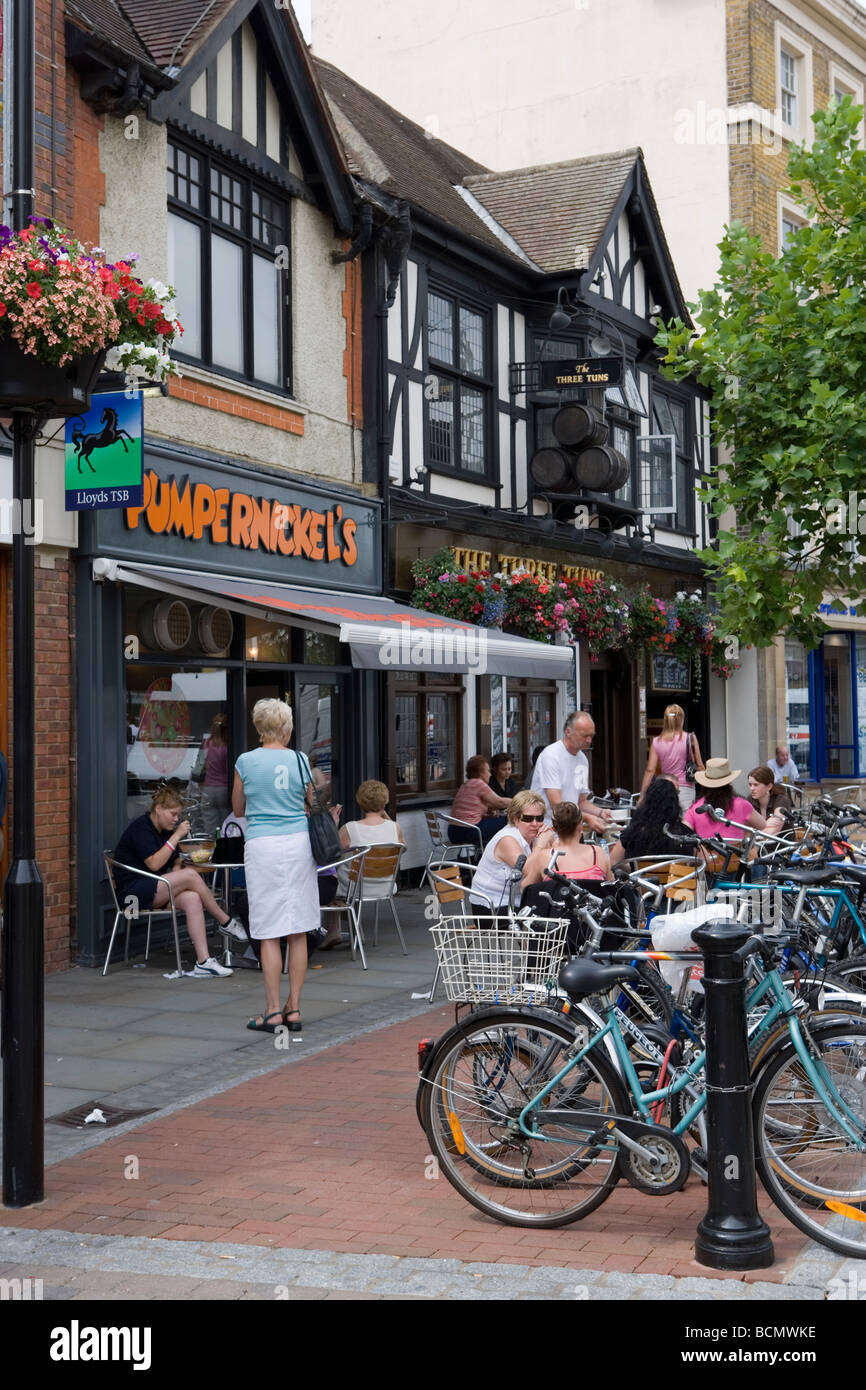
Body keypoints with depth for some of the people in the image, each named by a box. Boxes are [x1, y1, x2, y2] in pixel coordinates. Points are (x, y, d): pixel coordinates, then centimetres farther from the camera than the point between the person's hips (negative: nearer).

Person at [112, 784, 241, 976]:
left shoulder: (166, 831, 18)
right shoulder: (140, 828, -9)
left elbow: (175, 865, 20)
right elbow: (154, 863, -21)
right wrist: (177, 836, -19)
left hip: (155, 891, 8)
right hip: (133, 892, -8)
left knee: (192, 898, -25)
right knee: (190, 875, -26)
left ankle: (203, 962, -33)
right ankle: (227, 922, -11)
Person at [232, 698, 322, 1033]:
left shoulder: (246, 762, -2)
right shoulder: (300, 761, 2)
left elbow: (238, 809, 11)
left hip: (263, 845, -2)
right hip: (299, 842, 2)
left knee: (269, 934, 1)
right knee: (299, 932, 8)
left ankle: (273, 1011, 1)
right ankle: (294, 1009, 11)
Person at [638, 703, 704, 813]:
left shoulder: (656, 742, 2)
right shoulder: (690, 738, -3)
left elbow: (650, 770, 1)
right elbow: (700, 766, 1)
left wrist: (642, 796, 6)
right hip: (686, 788, -2)